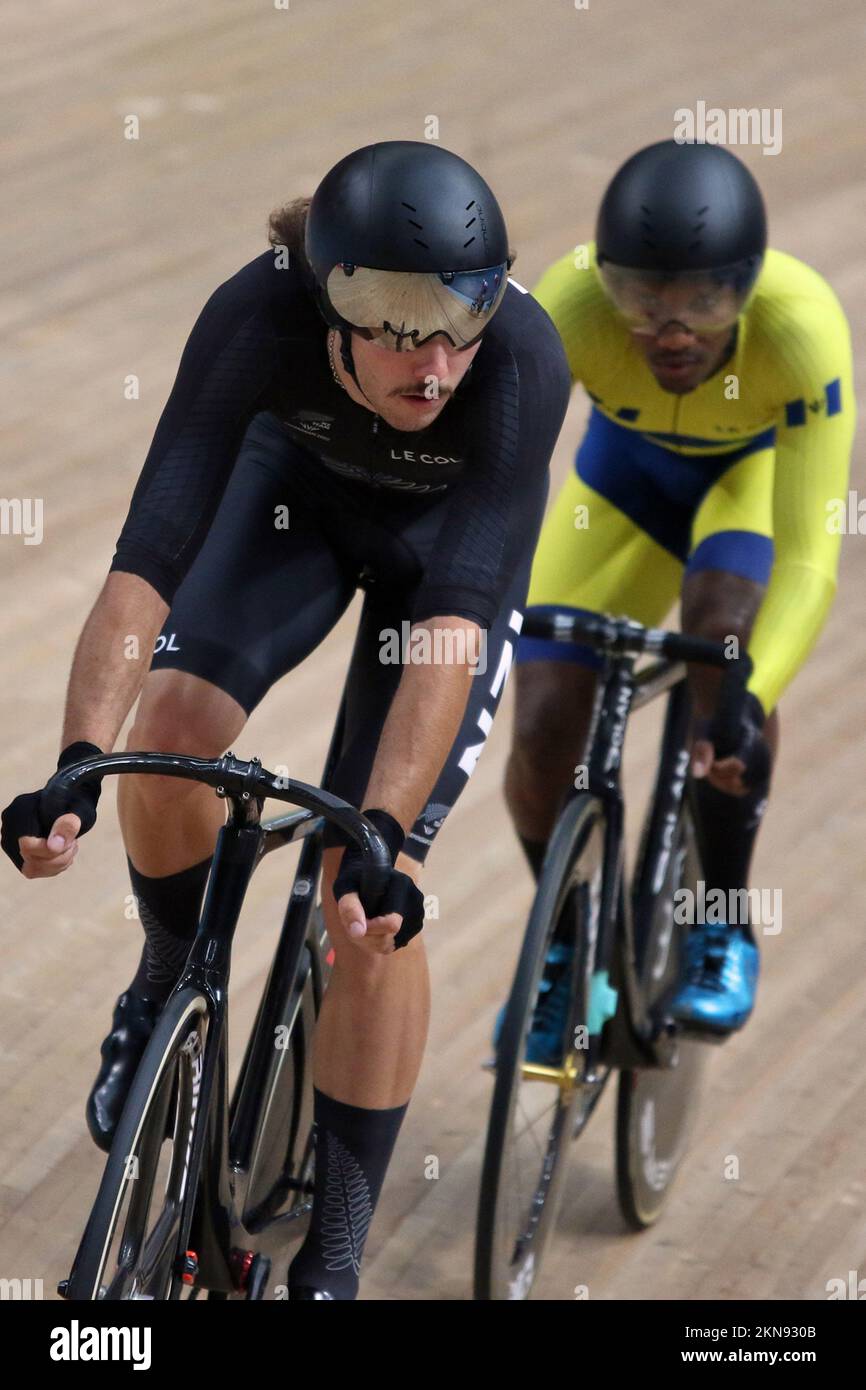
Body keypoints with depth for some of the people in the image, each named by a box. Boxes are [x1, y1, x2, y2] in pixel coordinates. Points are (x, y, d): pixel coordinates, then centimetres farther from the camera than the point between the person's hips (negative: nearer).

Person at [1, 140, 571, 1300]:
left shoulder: (522, 359, -40)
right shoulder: (258, 315, -37)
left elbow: (456, 617, -42)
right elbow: (150, 554, -40)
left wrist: (382, 834, -51)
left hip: (451, 528, -1)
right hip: (300, 479, 2)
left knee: (370, 893, -11)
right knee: (171, 723, -26)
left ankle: (332, 1259, 2)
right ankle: (174, 984, 7)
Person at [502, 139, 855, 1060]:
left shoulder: (802, 329, -40)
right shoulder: (572, 305, -38)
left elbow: (805, 561, -42)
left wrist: (748, 704, -57)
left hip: (761, 465, -2)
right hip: (630, 467, 2)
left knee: (722, 627, -32)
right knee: (542, 734, -13)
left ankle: (724, 925, -9)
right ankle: (564, 942, 18)